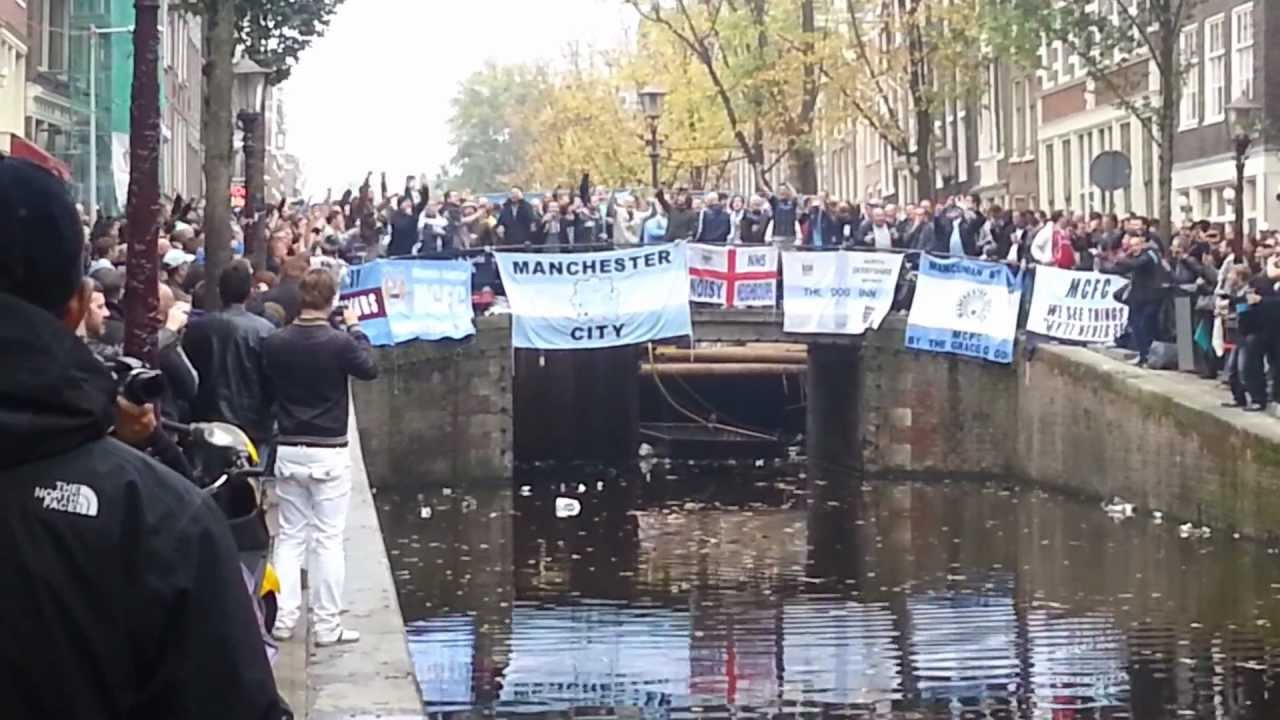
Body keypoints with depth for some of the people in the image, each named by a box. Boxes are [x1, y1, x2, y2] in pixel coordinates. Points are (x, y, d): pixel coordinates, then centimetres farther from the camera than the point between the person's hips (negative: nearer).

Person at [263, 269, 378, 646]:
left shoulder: (276, 343, -4)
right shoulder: (339, 342, -15)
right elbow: (369, 369, 1)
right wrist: (355, 328, 10)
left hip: (288, 450, 4)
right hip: (329, 453, -4)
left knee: (290, 537, 13)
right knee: (328, 540, 2)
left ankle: (283, 619, 11)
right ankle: (327, 626, 5)